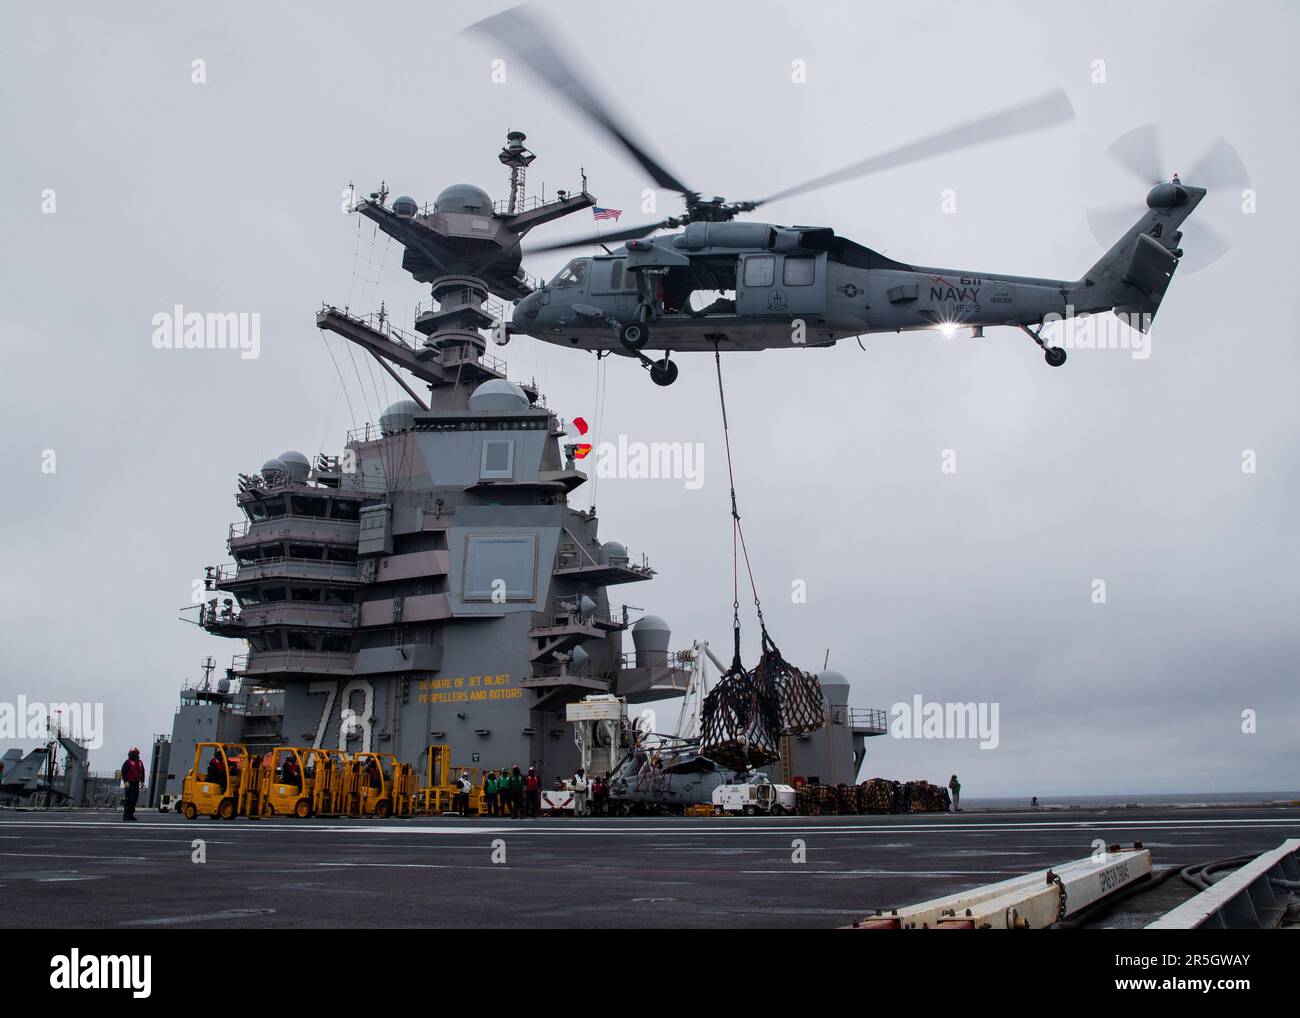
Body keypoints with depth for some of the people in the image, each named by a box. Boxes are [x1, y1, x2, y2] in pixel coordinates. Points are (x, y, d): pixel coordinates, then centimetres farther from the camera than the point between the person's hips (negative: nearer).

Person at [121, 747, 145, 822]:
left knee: (135, 798, 6)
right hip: (129, 783, -7)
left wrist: (142, 782, 12)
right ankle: (126, 815, -7)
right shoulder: (127, 762, -6)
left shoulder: (140, 762, 14)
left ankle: (131, 814, 14)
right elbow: (123, 772, -11)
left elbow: (142, 772, 19)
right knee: (129, 799, -10)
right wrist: (126, 781, -17)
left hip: (136, 783, 7)